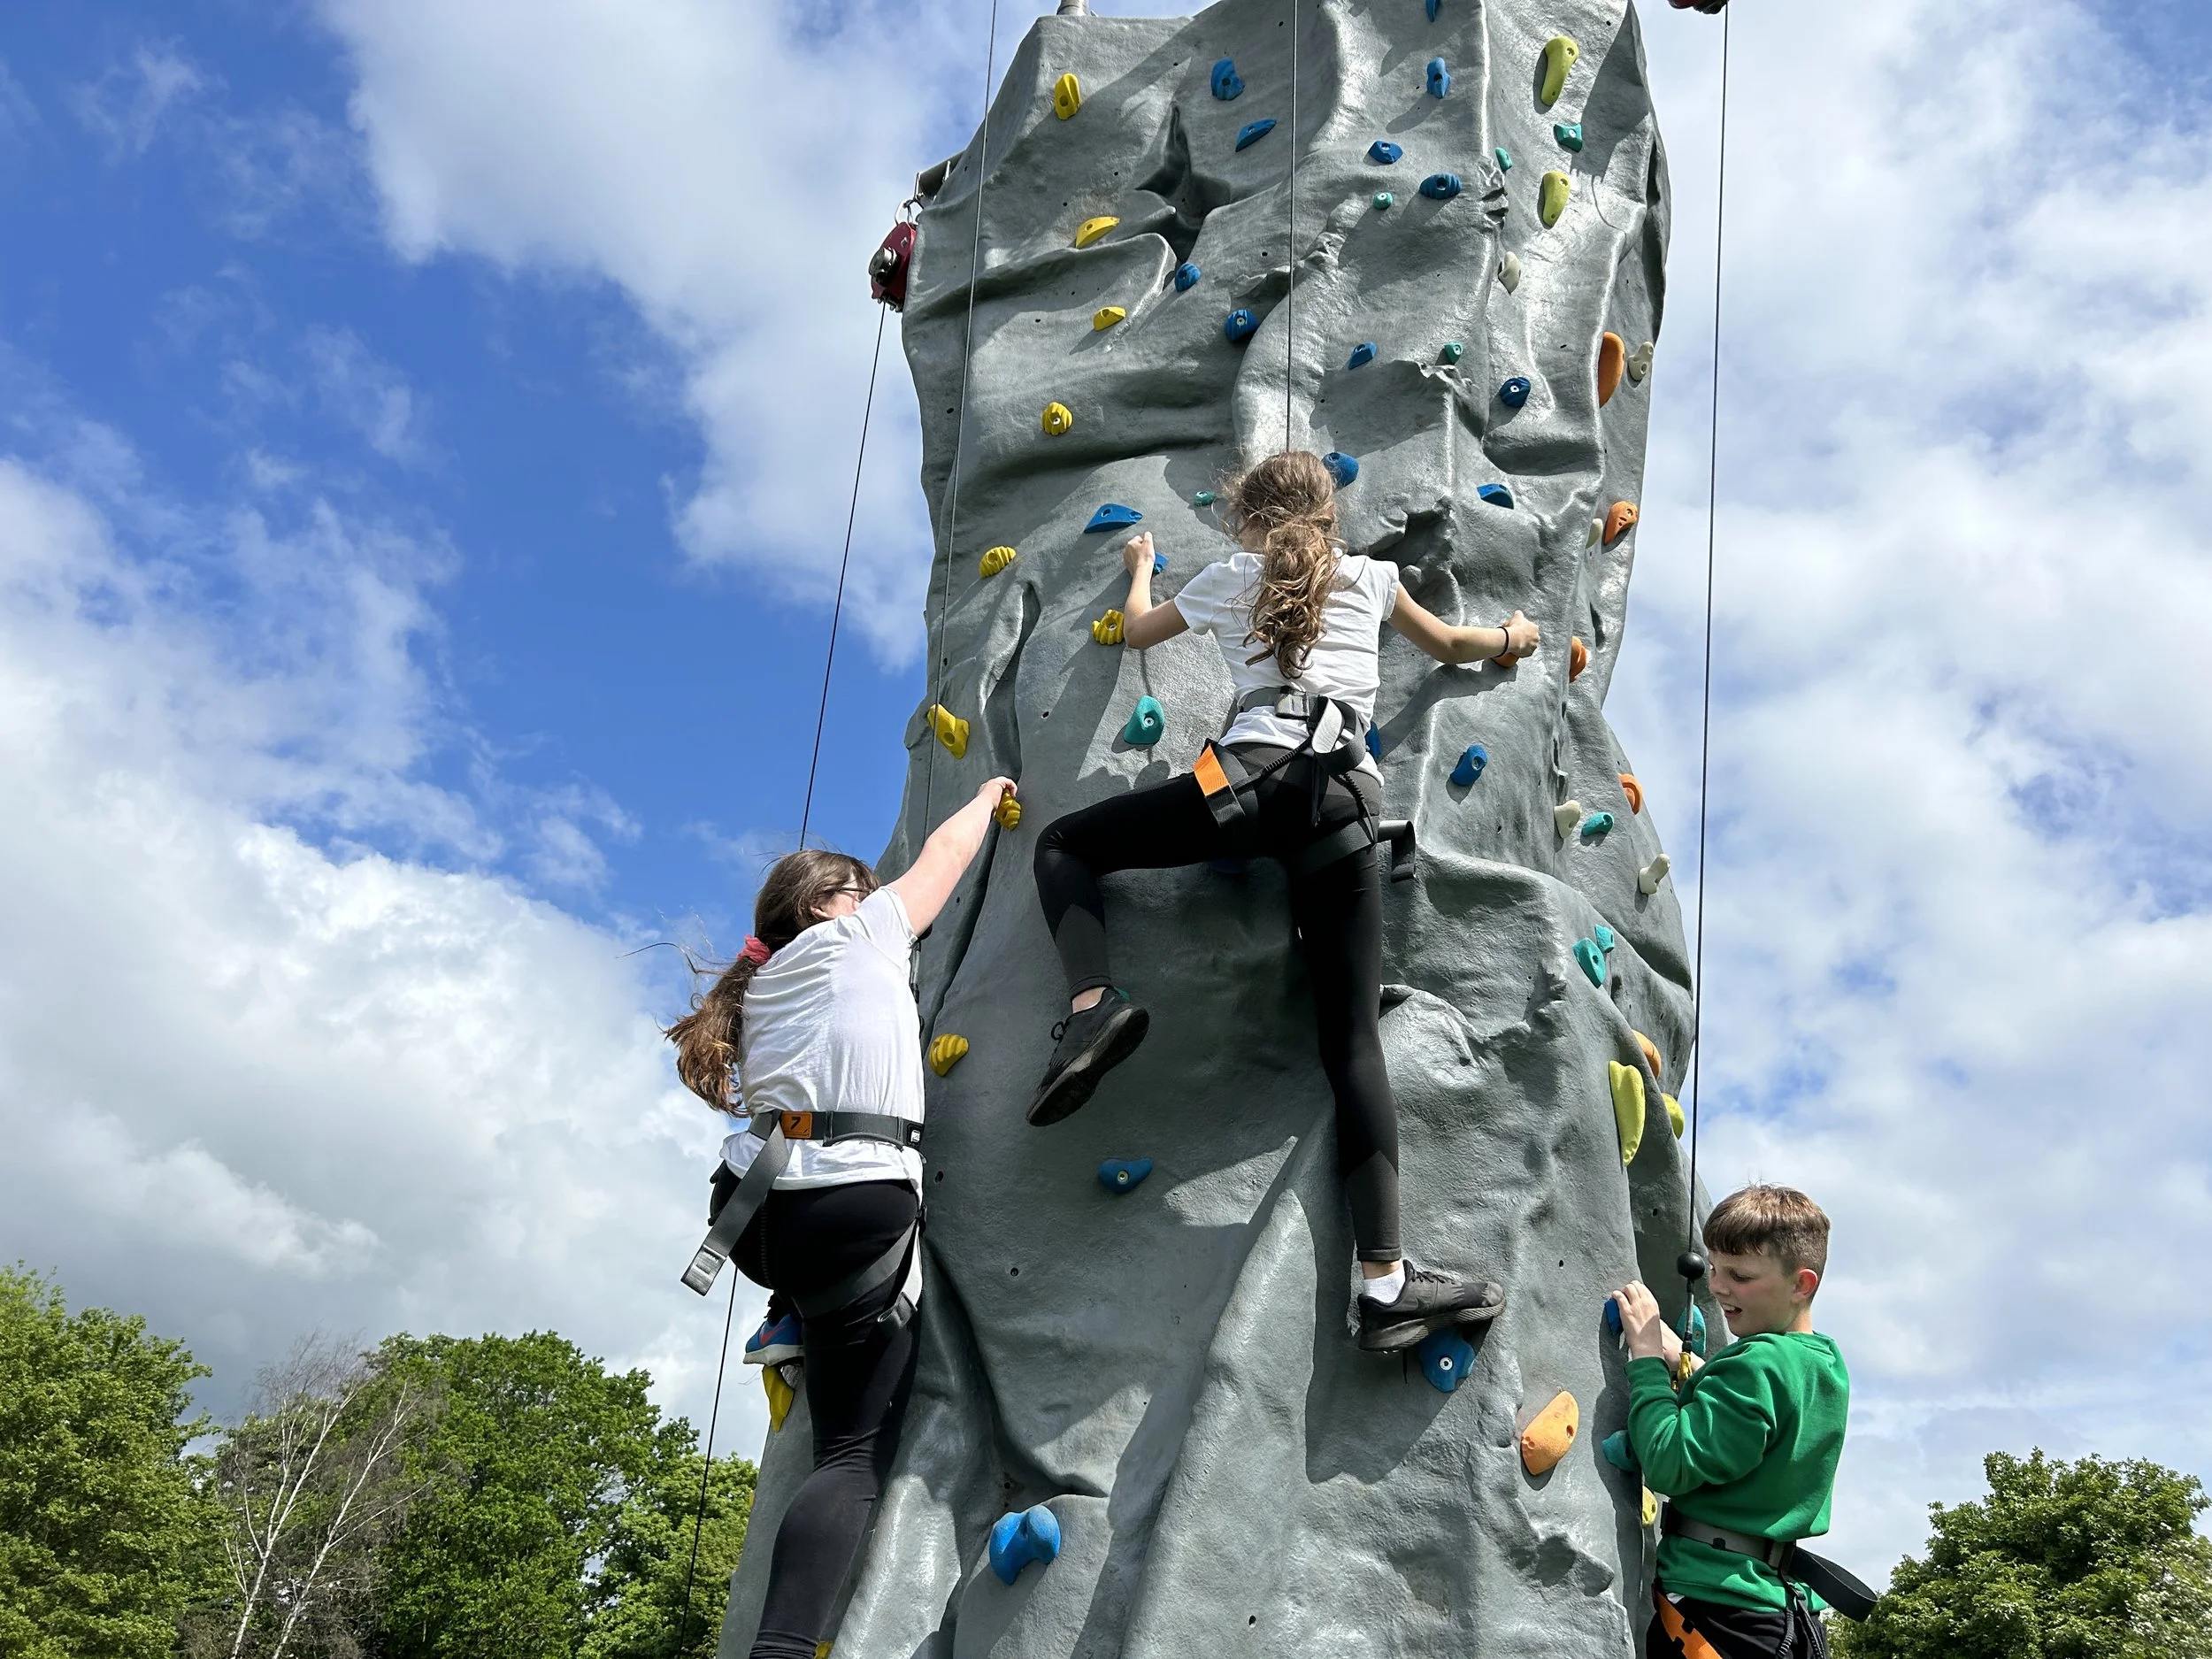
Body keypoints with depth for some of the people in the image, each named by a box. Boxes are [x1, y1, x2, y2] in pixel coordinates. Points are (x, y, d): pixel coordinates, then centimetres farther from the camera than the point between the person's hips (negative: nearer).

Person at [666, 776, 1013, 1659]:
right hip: (854, 1198, -7)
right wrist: (990, 794, 40)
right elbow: (945, 848, 23)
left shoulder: (764, 987, 25)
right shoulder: (853, 935, 11)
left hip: (759, 1209, 7)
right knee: (858, 1452, -10)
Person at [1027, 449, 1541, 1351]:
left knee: (1064, 842, 18)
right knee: (1354, 1043, -1)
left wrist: (1141, 567, 60)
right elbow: (1448, 646, 43)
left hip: (1251, 776, -2)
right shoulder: (1370, 577, 25)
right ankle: (1384, 1282, -9)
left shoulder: (1228, 578, 21)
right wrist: (1510, 639, 64)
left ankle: (1094, 1001, -11)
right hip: (1345, 803, 2)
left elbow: (1137, 630, 39)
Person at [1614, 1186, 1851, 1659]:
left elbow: (1668, 1467, -23)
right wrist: (1682, 1364, 10)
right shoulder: (1828, 1365, 11)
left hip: (1709, 1604, -9)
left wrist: (1647, 1354, -15)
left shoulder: (1758, 1363, -18)